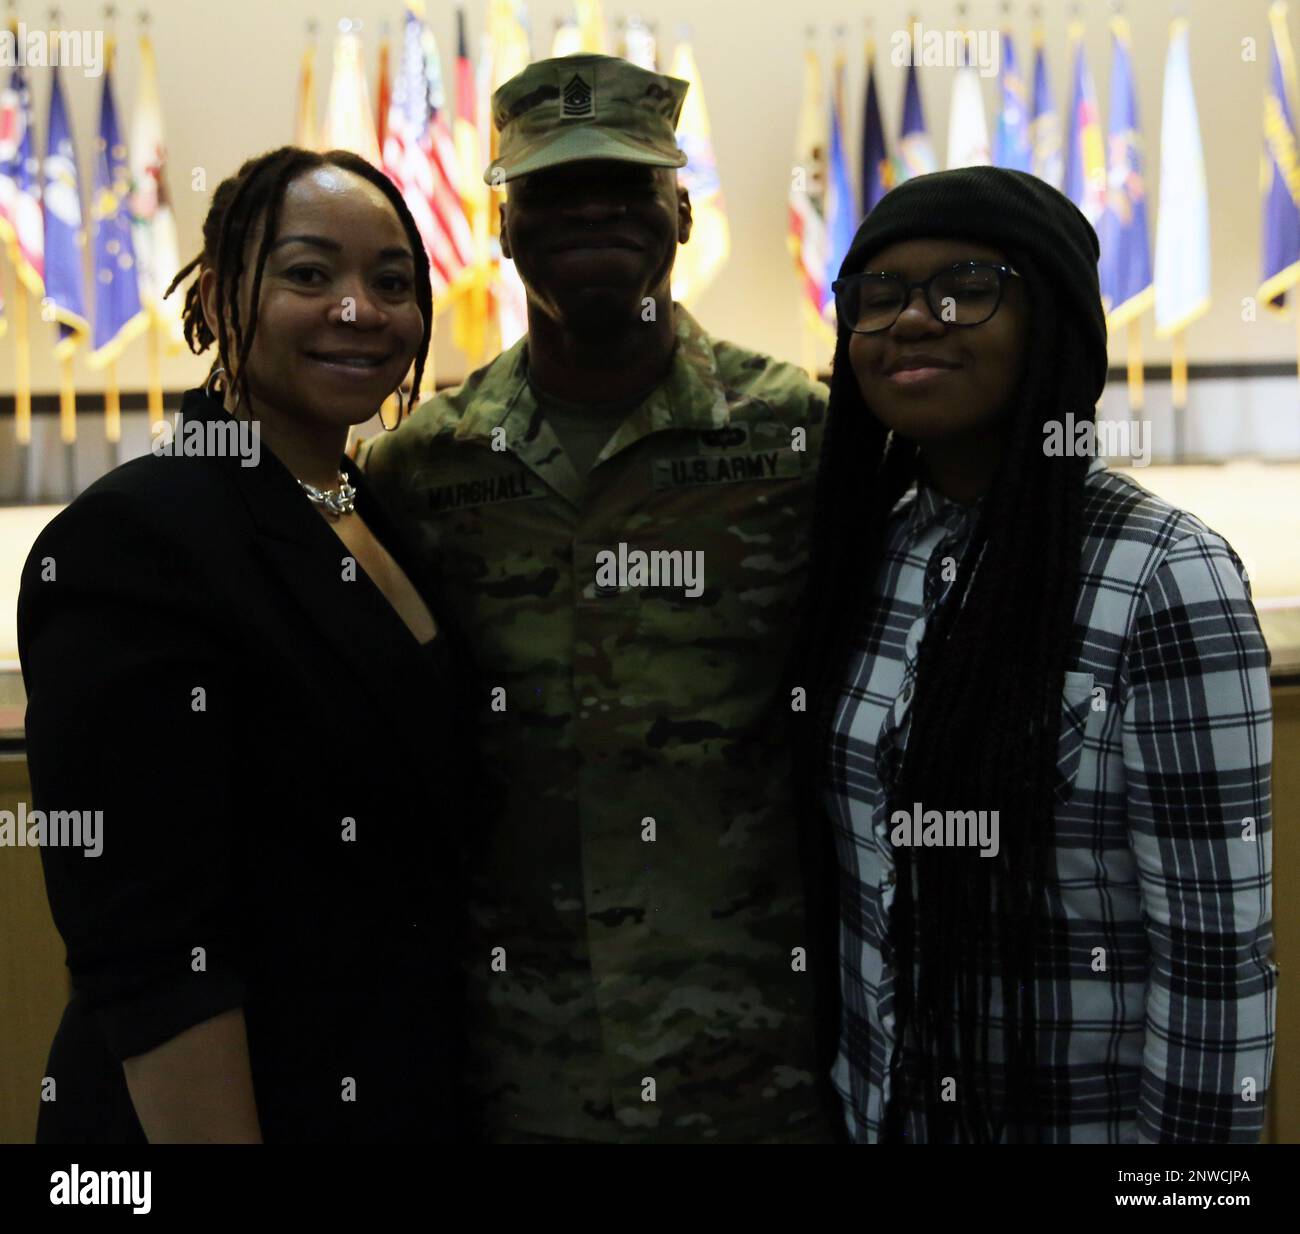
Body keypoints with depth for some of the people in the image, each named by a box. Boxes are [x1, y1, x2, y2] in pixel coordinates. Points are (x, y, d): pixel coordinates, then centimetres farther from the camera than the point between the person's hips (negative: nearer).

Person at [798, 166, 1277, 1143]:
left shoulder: (1167, 578, -19)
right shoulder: (863, 547, -1)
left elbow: (1218, 947, -17)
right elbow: (842, 853, 7)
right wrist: (829, 1095, 10)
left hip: (1082, 1113, -5)